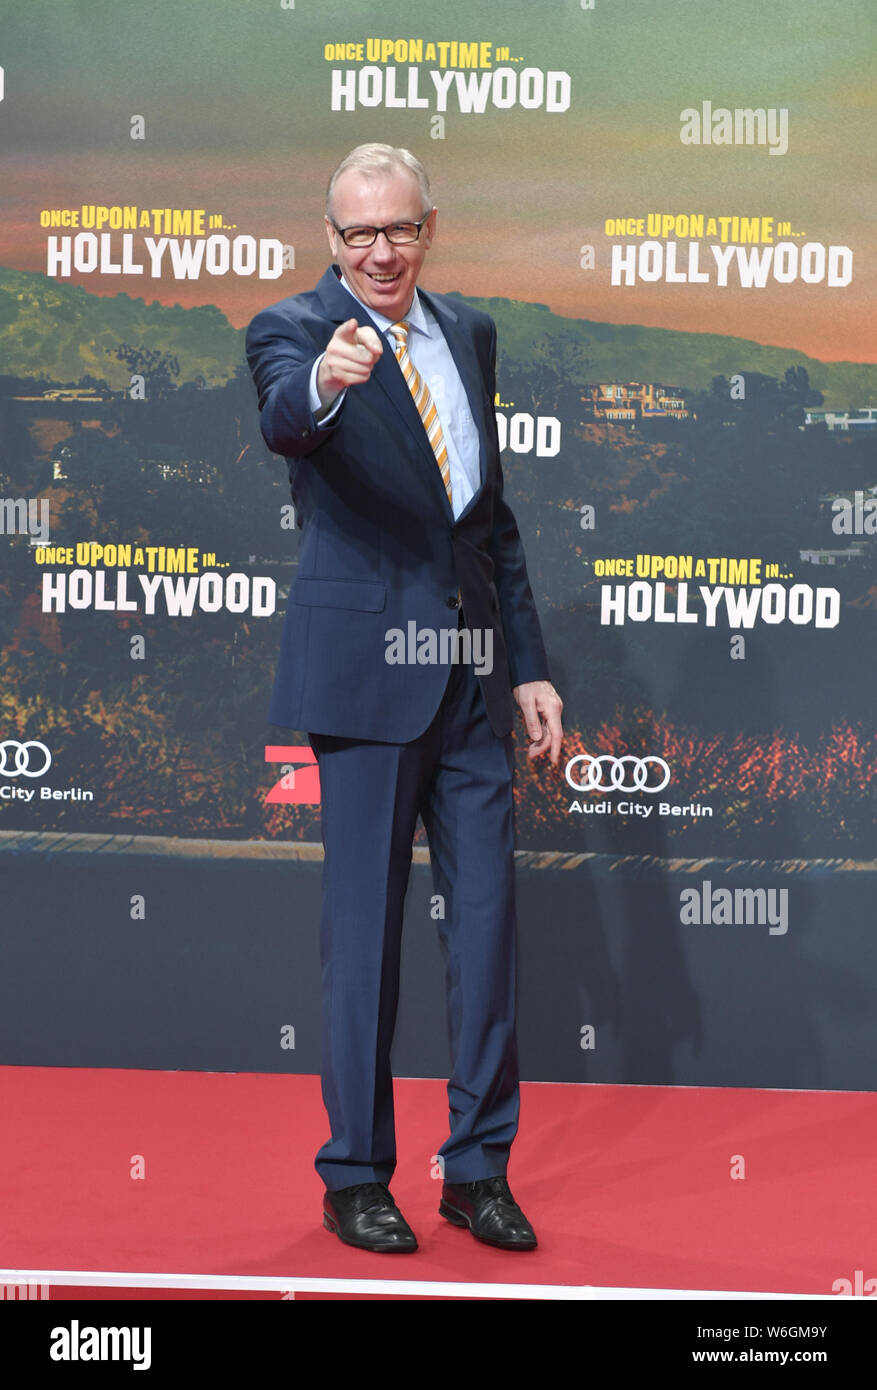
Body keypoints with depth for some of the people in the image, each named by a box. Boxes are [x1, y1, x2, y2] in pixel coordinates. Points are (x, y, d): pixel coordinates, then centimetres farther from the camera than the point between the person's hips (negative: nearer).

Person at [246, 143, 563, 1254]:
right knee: (364, 921, 1)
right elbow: (282, 421, -28)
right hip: (366, 669, -5)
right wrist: (324, 380, -52)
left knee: (486, 911, 7)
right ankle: (354, 1177, 14)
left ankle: (477, 1168, 20)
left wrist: (528, 663, 15)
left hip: (471, 668, 6)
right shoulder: (294, 328, -4)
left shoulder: (468, 332, 13)